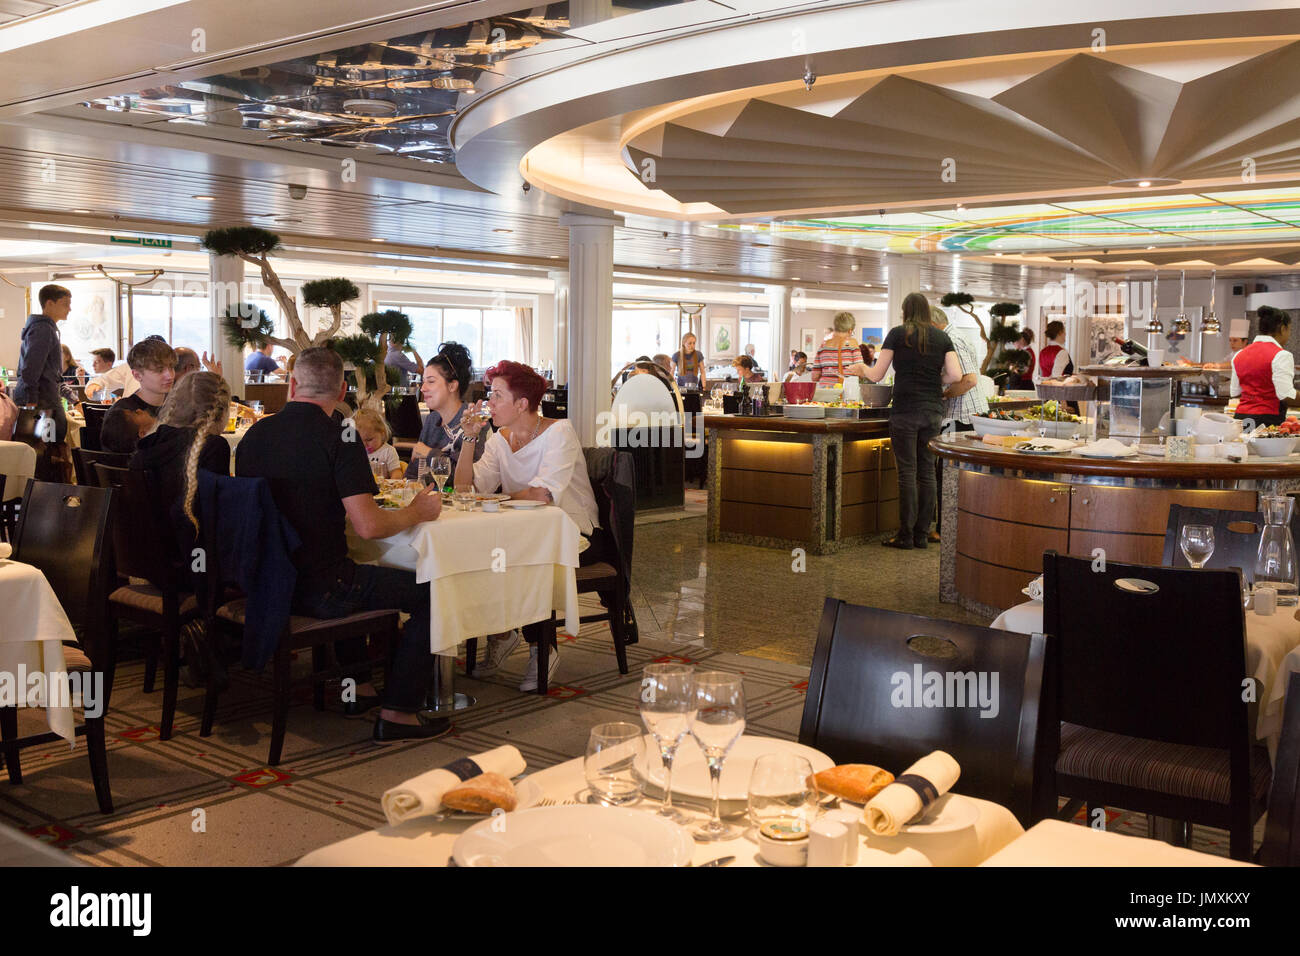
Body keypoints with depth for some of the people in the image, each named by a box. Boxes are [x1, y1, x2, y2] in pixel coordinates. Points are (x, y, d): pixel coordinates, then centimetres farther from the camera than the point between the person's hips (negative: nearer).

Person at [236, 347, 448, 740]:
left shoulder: (256, 432, 4)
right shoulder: (338, 437, -16)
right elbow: (368, 525, -23)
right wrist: (416, 512, -4)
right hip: (317, 590, -8)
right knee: (429, 592, 3)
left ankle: (358, 688, 38)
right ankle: (398, 711, 3)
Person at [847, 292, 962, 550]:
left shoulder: (897, 334, 0)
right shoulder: (942, 337, 9)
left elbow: (877, 375, 1)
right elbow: (956, 375, 0)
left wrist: (860, 369, 21)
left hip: (905, 410, -4)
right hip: (934, 410, 4)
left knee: (907, 472, -2)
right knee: (927, 472, 7)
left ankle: (906, 535, 1)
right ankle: (922, 534, 10)